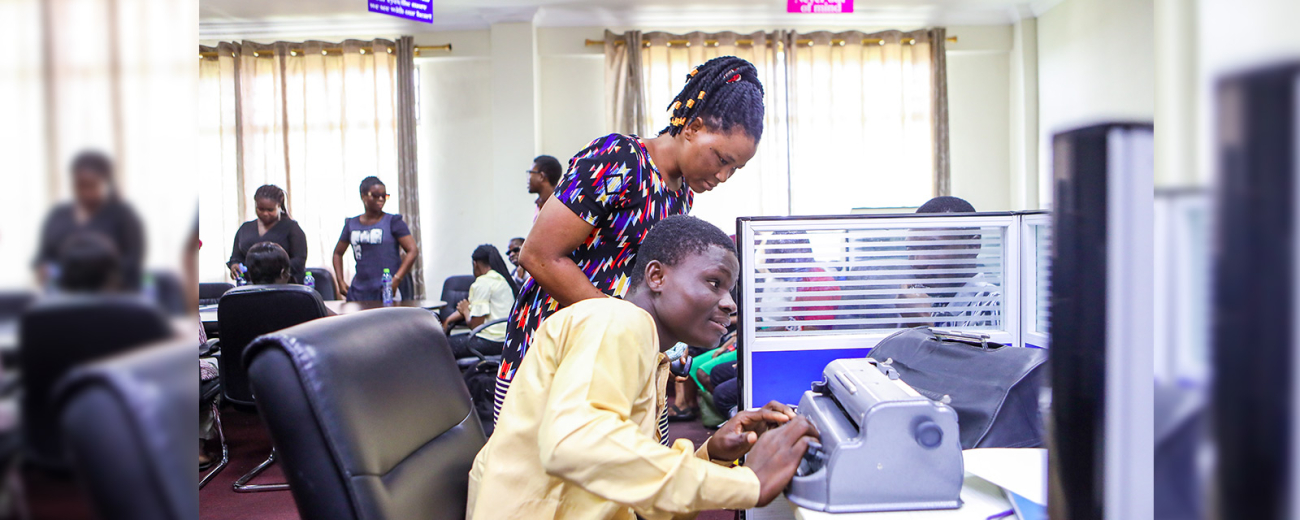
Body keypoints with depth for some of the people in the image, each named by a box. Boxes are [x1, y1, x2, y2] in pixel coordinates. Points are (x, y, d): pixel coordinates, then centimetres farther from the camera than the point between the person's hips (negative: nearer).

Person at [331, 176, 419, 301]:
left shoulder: (393, 222, 1)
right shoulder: (351, 224, 14)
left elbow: (413, 251, -7)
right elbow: (338, 253, 27)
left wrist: (396, 280, -15)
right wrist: (340, 280, 13)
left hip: (386, 291, -4)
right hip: (358, 292, 4)